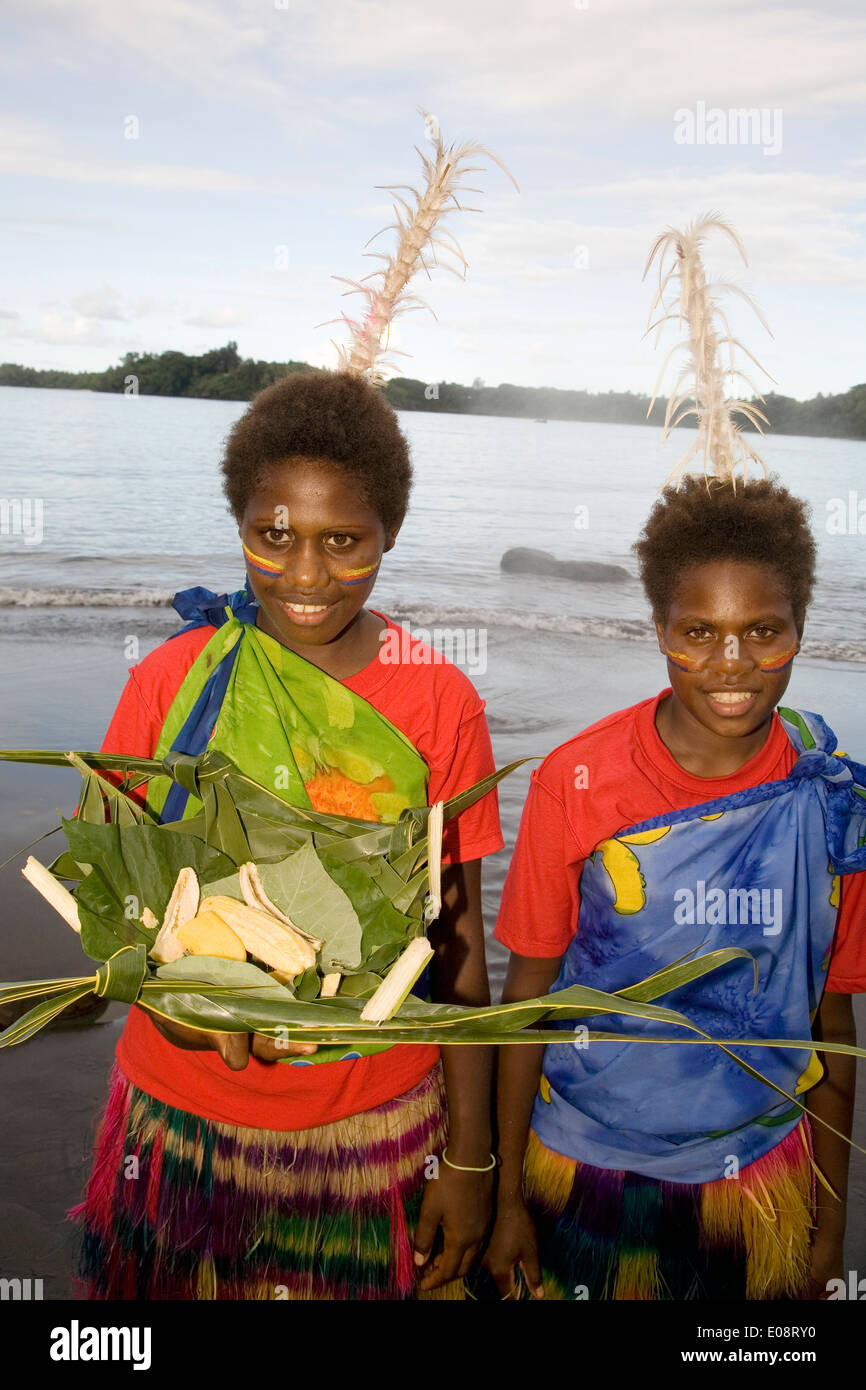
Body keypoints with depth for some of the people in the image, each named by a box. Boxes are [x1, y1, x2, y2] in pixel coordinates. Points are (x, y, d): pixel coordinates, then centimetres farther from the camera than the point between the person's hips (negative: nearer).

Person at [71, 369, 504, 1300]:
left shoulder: (440, 703, -8)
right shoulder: (169, 681, -8)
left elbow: (459, 944, -3)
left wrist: (470, 1155, -2)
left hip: (379, 1131, 0)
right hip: (186, 1117, 1)